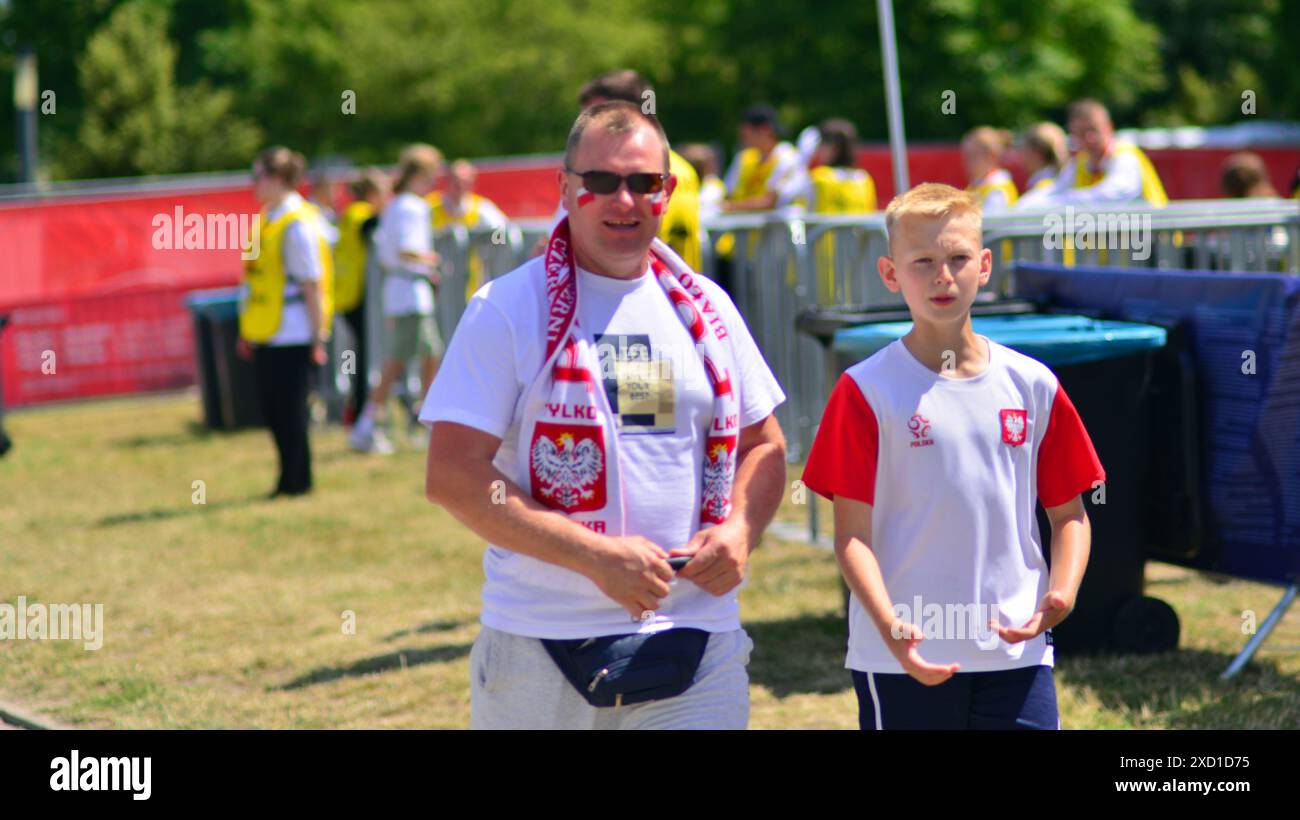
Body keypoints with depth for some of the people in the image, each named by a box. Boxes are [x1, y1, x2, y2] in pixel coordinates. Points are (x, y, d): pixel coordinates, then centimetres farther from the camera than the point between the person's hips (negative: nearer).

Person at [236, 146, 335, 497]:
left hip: (292, 334, -9)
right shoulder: (267, 219, 13)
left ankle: (297, 481, 7)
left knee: (289, 408, -2)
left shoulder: (298, 224, -15)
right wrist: (248, 331, 19)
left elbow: (312, 284, -15)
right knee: (272, 408, 12)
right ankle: (290, 479, 22)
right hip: (268, 334, 9)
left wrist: (318, 337, -16)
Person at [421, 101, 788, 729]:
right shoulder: (506, 310, -3)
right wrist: (596, 555, -17)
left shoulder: (705, 310, 11)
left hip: (696, 648, 3)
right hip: (539, 649, -3)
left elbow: (763, 445, 20)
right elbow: (452, 476, -10)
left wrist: (739, 530, -2)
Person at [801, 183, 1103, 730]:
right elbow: (852, 532, -6)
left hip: (1014, 650, 2)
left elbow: (1068, 514, 13)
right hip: (902, 660, -2)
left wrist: (1061, 593, -7)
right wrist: (889, 626, -21)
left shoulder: (1032, 385, 7)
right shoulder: (866, 392, -2)